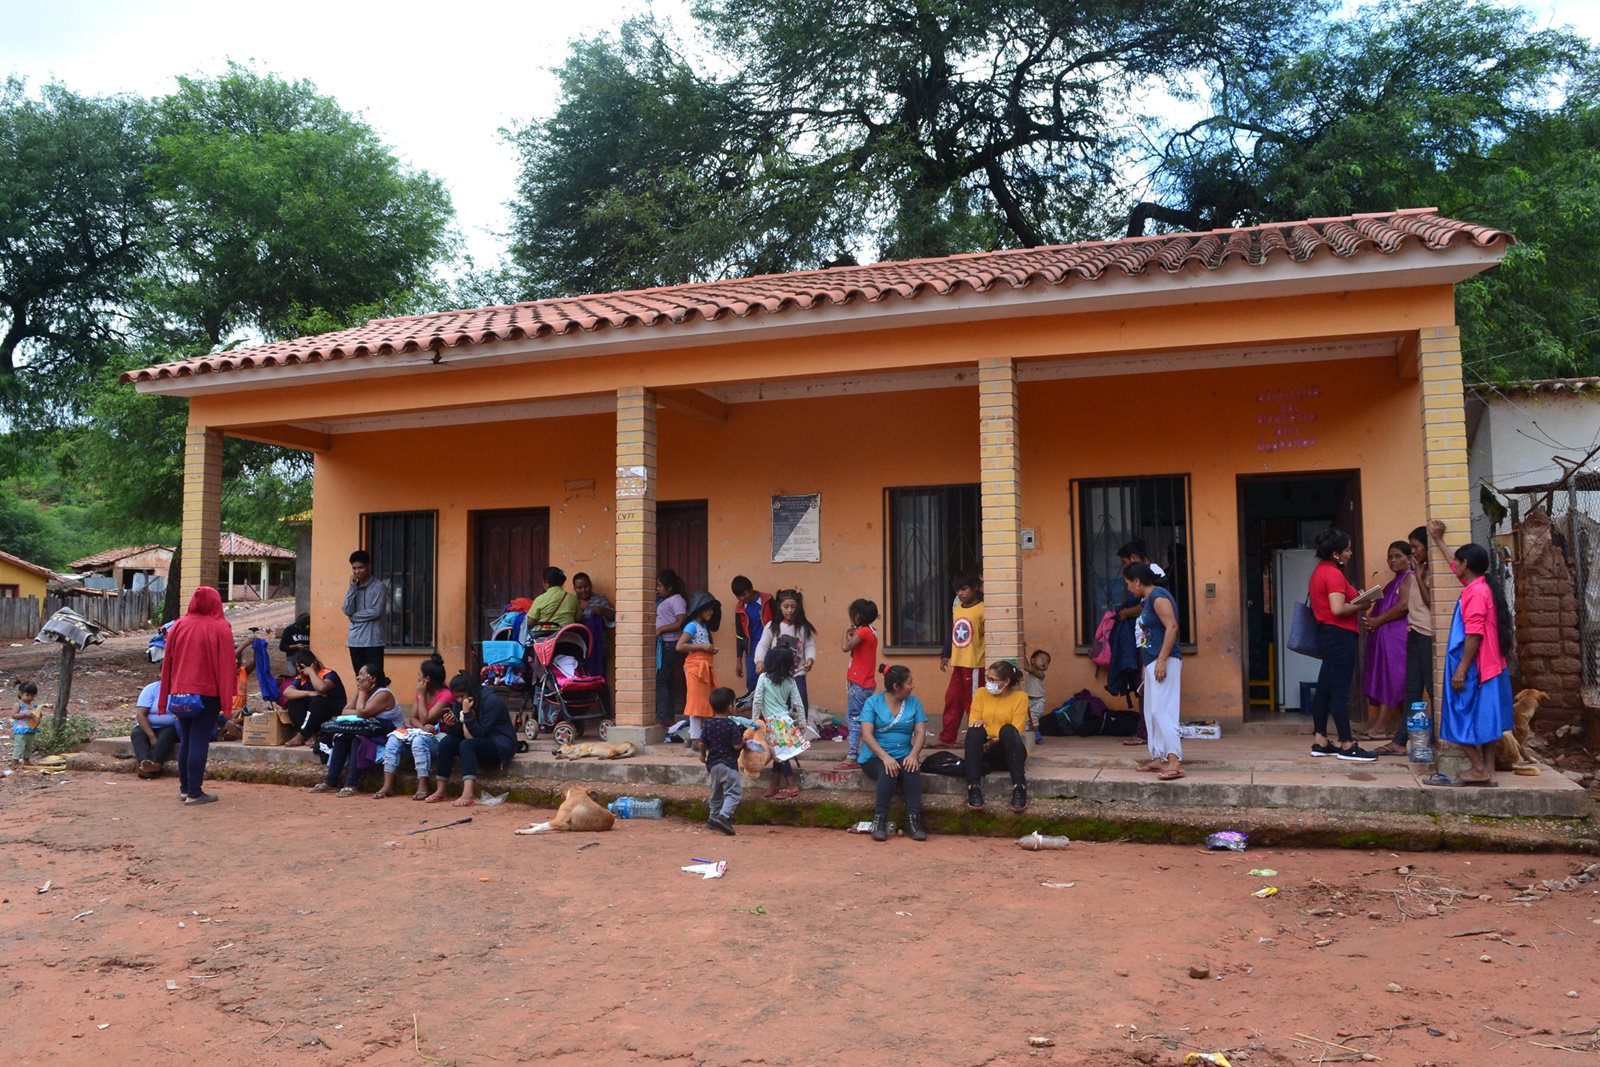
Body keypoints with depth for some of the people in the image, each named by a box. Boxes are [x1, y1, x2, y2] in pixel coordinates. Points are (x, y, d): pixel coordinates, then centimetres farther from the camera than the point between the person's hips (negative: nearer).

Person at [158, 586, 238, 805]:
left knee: (185, 740, 15)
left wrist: (168, 694, 17)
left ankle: (185, 788, 22)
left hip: (180, 693, 5)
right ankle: (194, 792, -3)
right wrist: (226, 699, -5)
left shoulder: (178, 627, 5)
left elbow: (167, 663, 9)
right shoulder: (220, 629, -7)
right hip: (207, 693, -5)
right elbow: (226, 666, -9)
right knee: (200, 742, -3)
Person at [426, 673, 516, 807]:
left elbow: (480, 733, -24)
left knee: (467, 745, -31)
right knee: (447, 742, -11)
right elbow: (457, 734, 0)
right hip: (479, 742, 8)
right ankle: (441, 791, -12)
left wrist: (467, 713, -29)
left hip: (500, 745, -8)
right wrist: (451, 725, -21)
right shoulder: (460, 703, 1)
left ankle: (468, 794, -48)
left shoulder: (491, 701, -20)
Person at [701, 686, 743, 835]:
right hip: (728, 764, -7)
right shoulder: (732, 725, -15)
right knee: (733, 792, -7)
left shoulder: (709, 724, 3)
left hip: (713, 763, 7)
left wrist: (703, 755, 24)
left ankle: (713, 818, 28)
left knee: (716, 793, 20)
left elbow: (703, 743, 6)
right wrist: (744, 741, 3)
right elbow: (736, 745, -17)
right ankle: (724, 816, -25)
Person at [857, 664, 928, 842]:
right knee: (888, 771, -35)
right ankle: (879, 820, -29)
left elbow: (920, 732, 0)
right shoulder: (873, 702, -3)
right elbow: (866, 734, -13)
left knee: (912, 769, -31)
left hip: (903, 756, 2)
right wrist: (885, 757, -26)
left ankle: (913, 820, -31)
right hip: (875, 757, -2)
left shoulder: (914, 702, 7)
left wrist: (913, 754, -20)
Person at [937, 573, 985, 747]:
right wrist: (945, 654, 16)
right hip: (958, 663, 7)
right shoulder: (956, 609, 11)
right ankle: (947, 738, 16)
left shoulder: (982, 609, -12)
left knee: (973, 703, 1)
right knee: (952, 700, 9)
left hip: (975, 665, -7)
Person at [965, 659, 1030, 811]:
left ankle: (1019, 787, -38)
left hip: (1008, 752, -2)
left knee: (1007, 730, -34)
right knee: (975, 729, -30)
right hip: (983, 751, 2)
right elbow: (972, 724, -1)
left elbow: (1015, 732, -10)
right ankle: (974, 787, -38)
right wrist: (978, 730, -25)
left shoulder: (1020, 697, -2)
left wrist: (995, 741, -26)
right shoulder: (981, 694, 6)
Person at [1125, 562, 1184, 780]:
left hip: (1164, 662, -11)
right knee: (1152, 713, 13)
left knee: (1162, 711, -16)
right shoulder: (1147, 600, 17)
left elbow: (1172, 627, -22)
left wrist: (1162, 660, -25)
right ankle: (1159, 757, 17)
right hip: (1153, 663, 11)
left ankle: (1175, 762, -19)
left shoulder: (1158, 597, -13)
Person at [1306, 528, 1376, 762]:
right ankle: (1347, 746, -2)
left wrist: (1354, 599, 13)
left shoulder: (1321, 570, 14)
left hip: (1327, 632, 10)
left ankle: (1319, 742, 14)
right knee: (1340, 691, -6)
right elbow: (1338, 609, -25)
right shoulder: (1333, 574, -16)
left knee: (1324, 688, 10)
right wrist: (1361, 605, -11)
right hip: (1339, 635, -10)